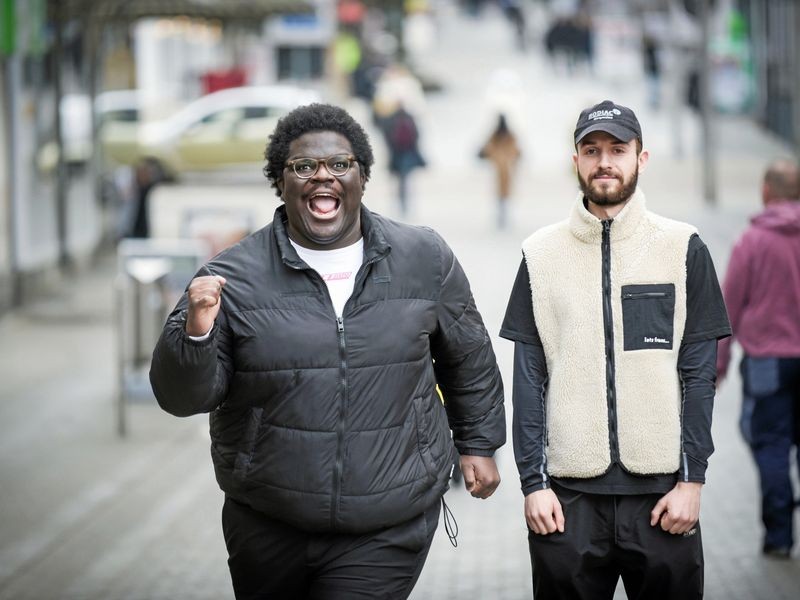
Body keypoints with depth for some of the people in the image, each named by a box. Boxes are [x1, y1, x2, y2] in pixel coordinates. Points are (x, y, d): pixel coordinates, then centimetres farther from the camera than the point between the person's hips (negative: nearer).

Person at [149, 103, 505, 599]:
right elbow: (183, 398, -6)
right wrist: (196, 334, -23)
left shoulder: (426, 260, 2)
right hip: (268, 527, 1)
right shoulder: (233, 278, -5)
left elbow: (468, 357, 17)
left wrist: (479, 443, 22)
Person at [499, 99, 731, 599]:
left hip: (660, 489, -1)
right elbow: (528, 381, 5)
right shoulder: (542, 254, 7)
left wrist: (692, 480, -5)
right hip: (568, 492, 1)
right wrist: (533, 482, -2)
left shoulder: (684, 249, 4)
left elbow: (699, 375, 2)